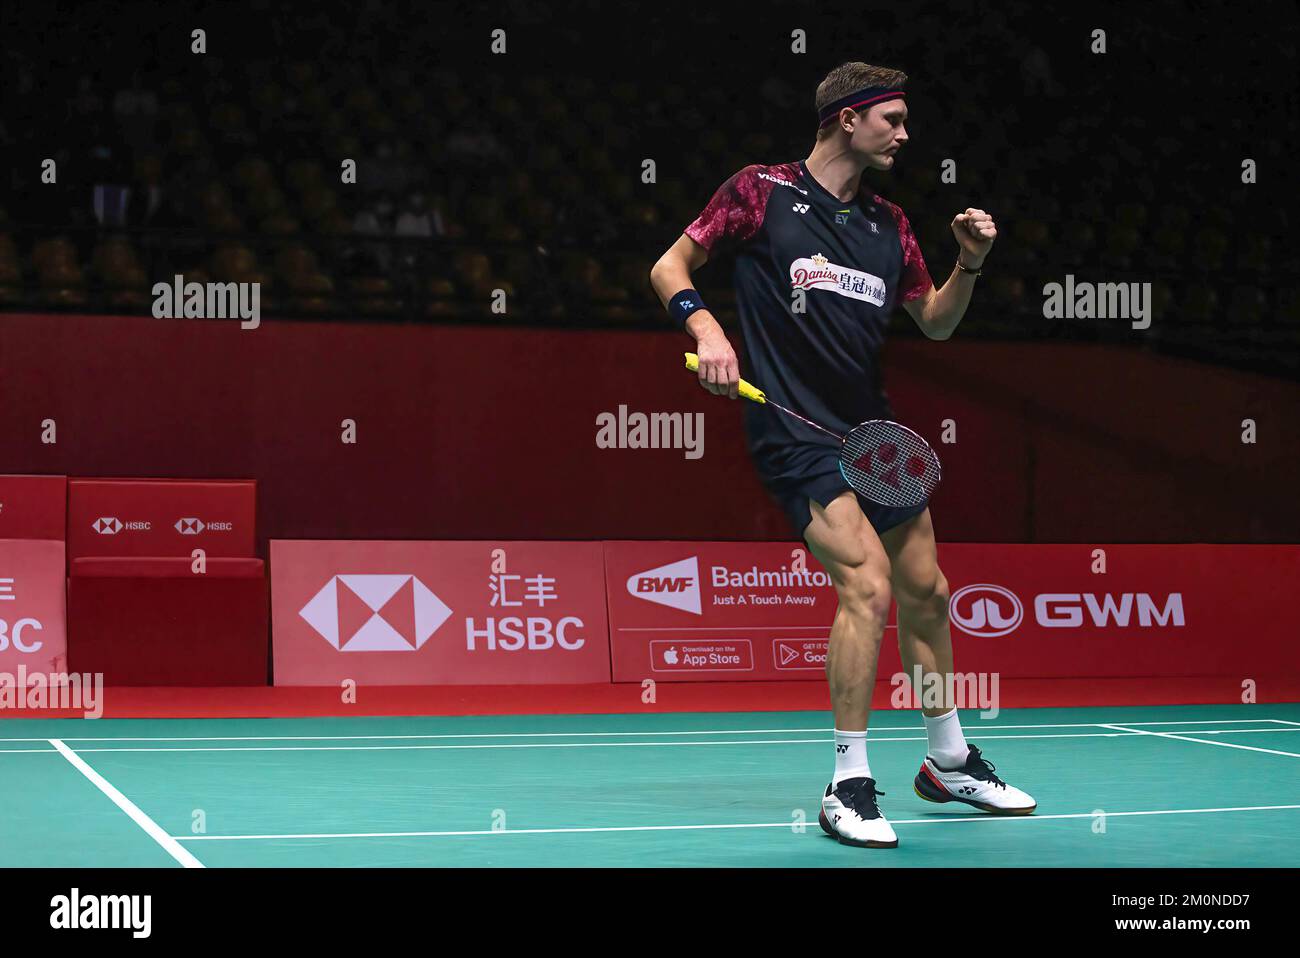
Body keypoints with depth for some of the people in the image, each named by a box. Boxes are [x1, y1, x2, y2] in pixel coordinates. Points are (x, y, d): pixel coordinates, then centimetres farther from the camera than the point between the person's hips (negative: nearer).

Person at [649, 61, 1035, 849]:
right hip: (795, 433, -7)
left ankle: (951, 763, 32)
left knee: (926, 590, 14)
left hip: (873, 430, 7)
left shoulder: (889, 224, 11)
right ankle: (850, 786, -12)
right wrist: (706, 328, -19)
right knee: (869, 583, -22)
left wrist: (971, 262, 1)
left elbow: (936, 322, 19)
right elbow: (670, 267, -1)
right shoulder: (761, 191, -4)